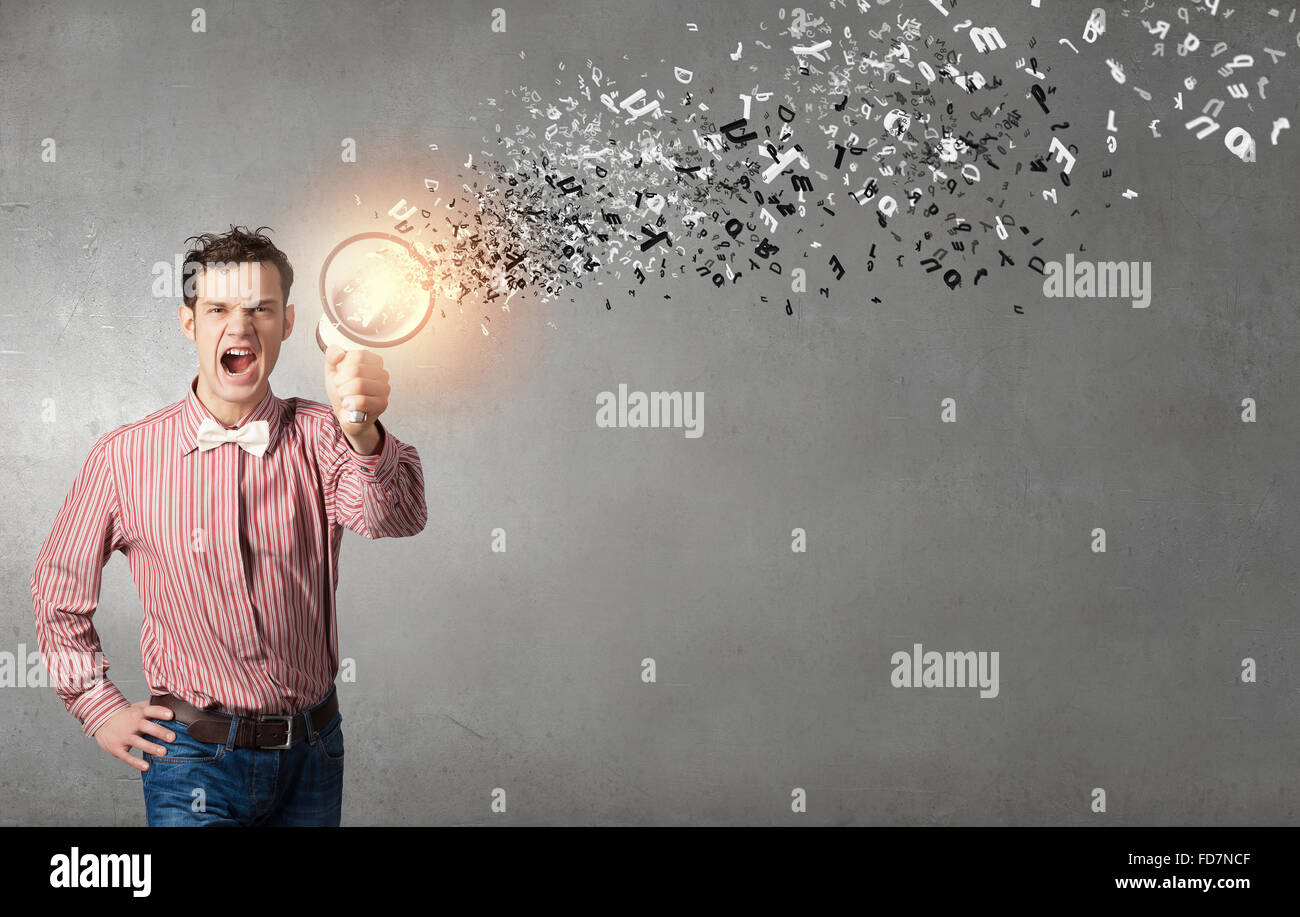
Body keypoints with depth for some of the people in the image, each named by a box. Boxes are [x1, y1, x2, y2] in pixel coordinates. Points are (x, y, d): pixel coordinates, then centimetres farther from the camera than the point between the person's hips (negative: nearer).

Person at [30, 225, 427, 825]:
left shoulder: (319, 437, -5)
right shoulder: (124, 457, -5)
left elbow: (394, 517, -26)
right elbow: (59, 589, 9)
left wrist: (362, 433, -45)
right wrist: (99, 708, 4)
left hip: (312, 754, 1)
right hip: (193, 758, -1)